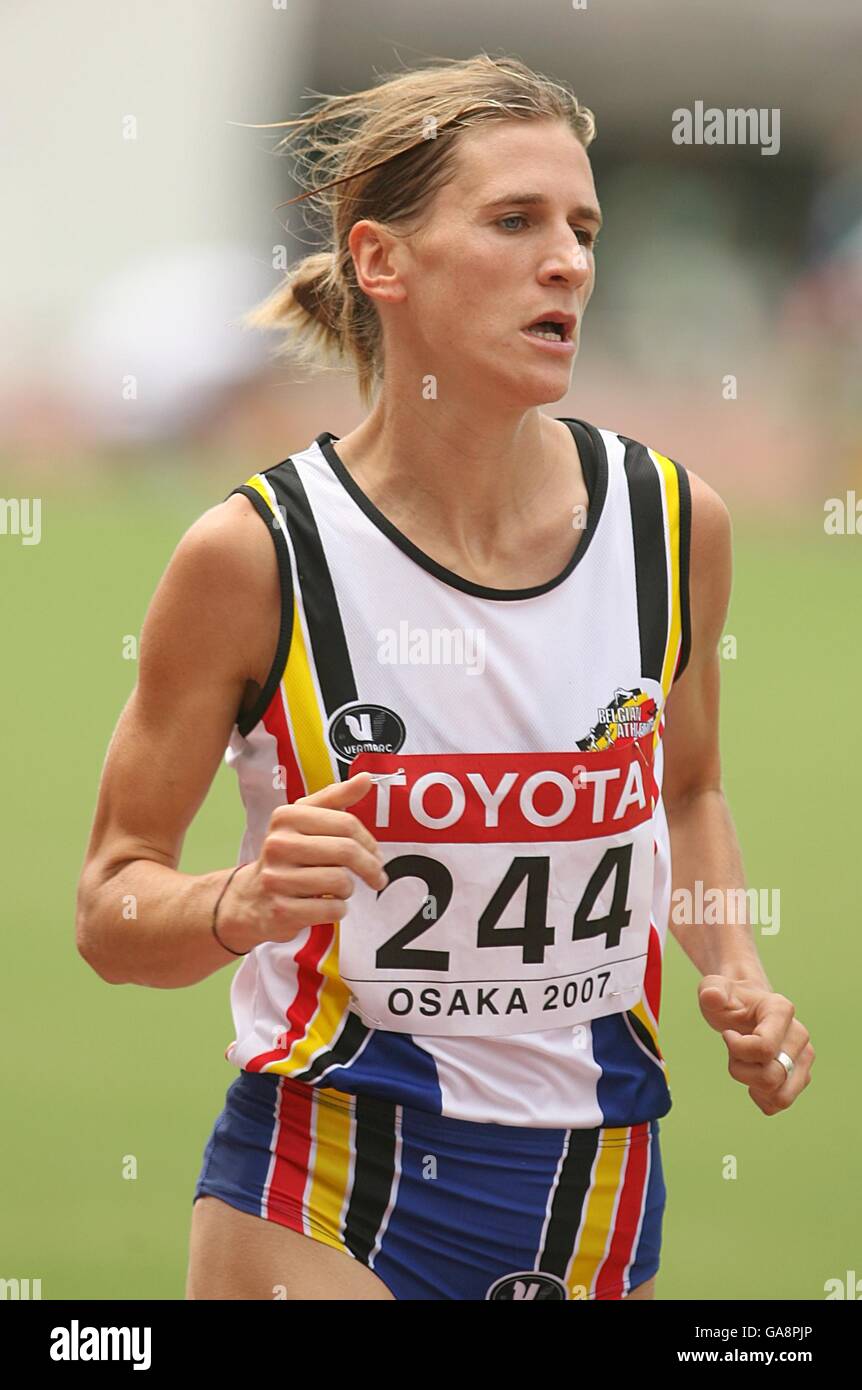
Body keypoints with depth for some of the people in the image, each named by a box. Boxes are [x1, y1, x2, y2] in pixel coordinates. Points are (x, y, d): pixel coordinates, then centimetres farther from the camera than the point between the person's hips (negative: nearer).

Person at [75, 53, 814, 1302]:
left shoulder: (672, 520, -2)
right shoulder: (254, 556, -13)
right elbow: (110, 906, -6)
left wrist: (733, 973, 0)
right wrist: (242, 905, -25)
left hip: (602, 1198, 4)